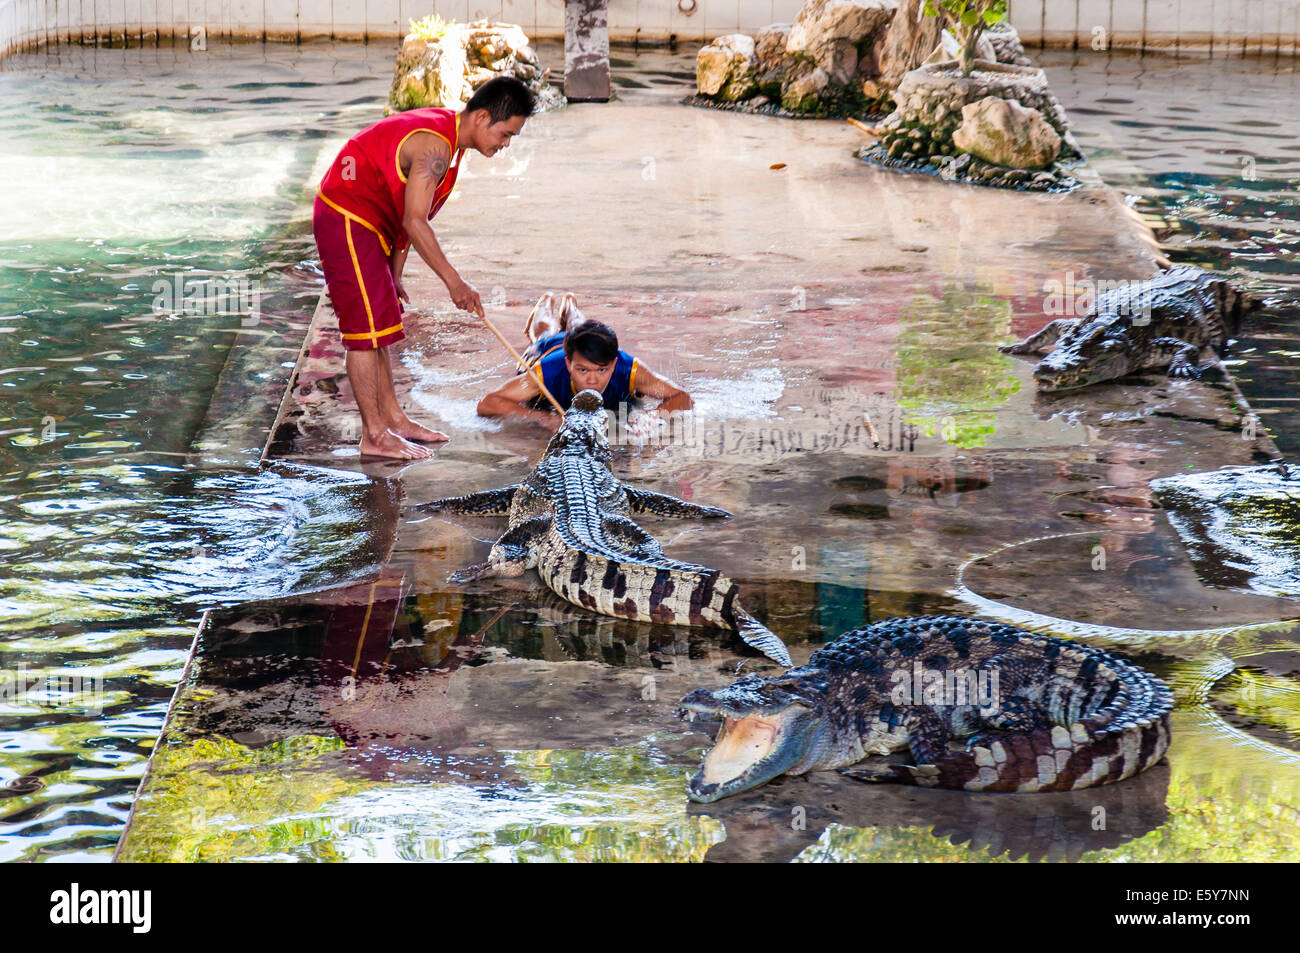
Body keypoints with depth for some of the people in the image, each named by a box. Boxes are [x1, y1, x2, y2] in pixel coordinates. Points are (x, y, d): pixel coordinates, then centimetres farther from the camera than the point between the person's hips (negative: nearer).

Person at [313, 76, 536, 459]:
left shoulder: (448, 134, 9)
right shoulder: (435, 146, -24)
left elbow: (409, 217, 14)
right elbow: (414, 221, -27)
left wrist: (394, 276, 14)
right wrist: (455, 283, -24)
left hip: (365, 223, 10)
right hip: (346, 219, -10)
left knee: (380, 325, 15)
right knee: (367, 328, -7)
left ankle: (392, 417, 23)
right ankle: (374, 436, -3)